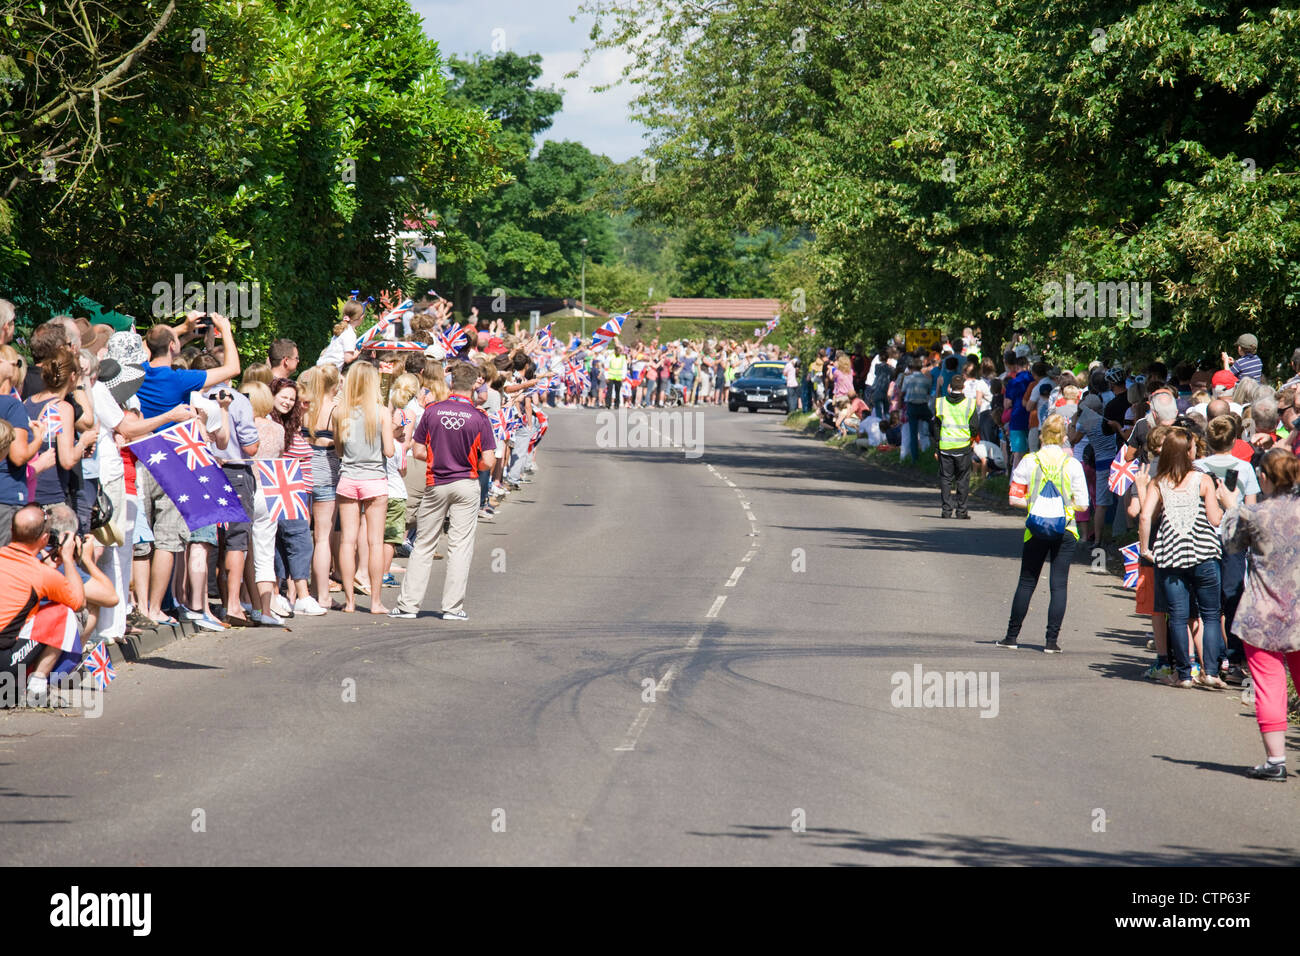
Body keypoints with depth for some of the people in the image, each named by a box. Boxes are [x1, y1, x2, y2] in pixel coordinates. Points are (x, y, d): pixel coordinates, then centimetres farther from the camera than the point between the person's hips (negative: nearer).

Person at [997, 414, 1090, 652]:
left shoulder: (1028, 462, -3)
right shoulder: (1072, 464, -4)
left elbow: (1014, 498, -3)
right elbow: (1082, 503, -5)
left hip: (1036, 531, 1)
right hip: (1065, 531, -1)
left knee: (1026, 583, 12)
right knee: (1059, 585, 3)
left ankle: (1012, 636, 17)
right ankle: (1052, 640, -1)